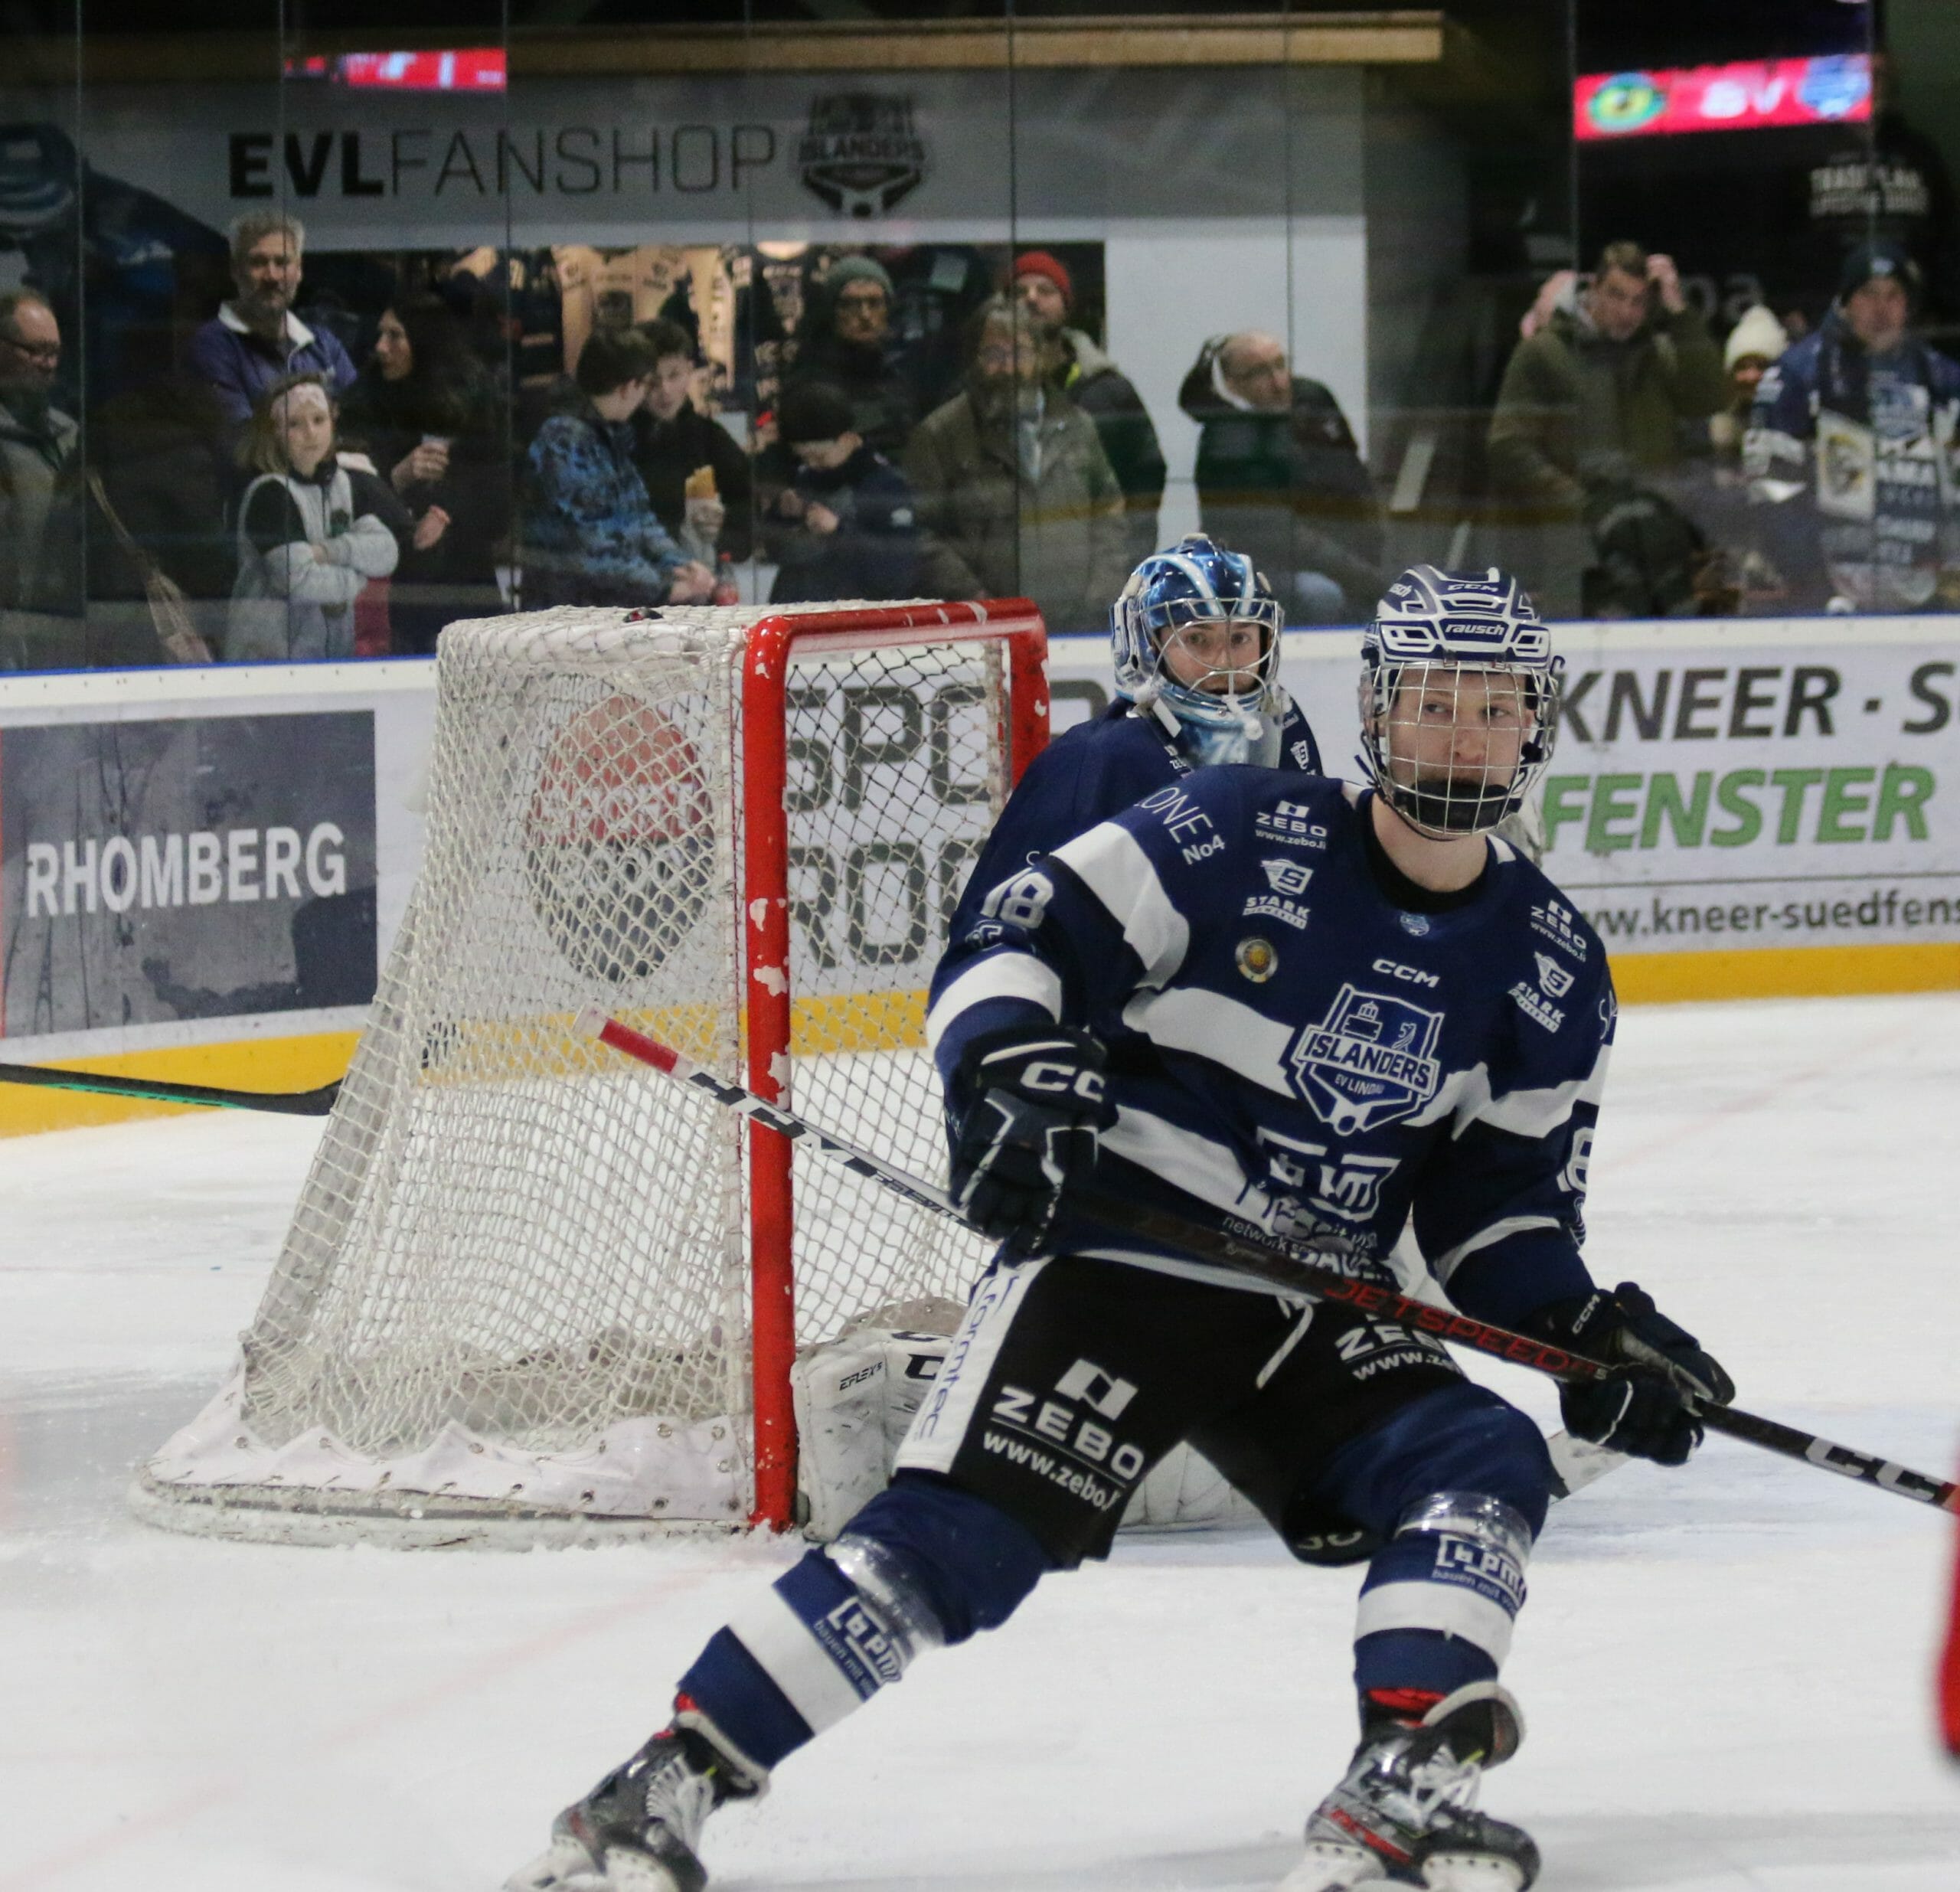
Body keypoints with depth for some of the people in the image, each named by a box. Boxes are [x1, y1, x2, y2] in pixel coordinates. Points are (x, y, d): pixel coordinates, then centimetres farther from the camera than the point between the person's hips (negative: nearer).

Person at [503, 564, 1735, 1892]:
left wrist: (1584, 1323, -4)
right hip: (1114, 1261, -5)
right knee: (962, 1534, -19)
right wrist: (1012, 1073, -26)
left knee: (1484, 1473, -18)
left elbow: (1502, 1197, 12)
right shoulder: (1236, 834, -8)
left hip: (1319, 1318, 5)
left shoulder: (1553, 968, 6)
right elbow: (1020, 944, -8)